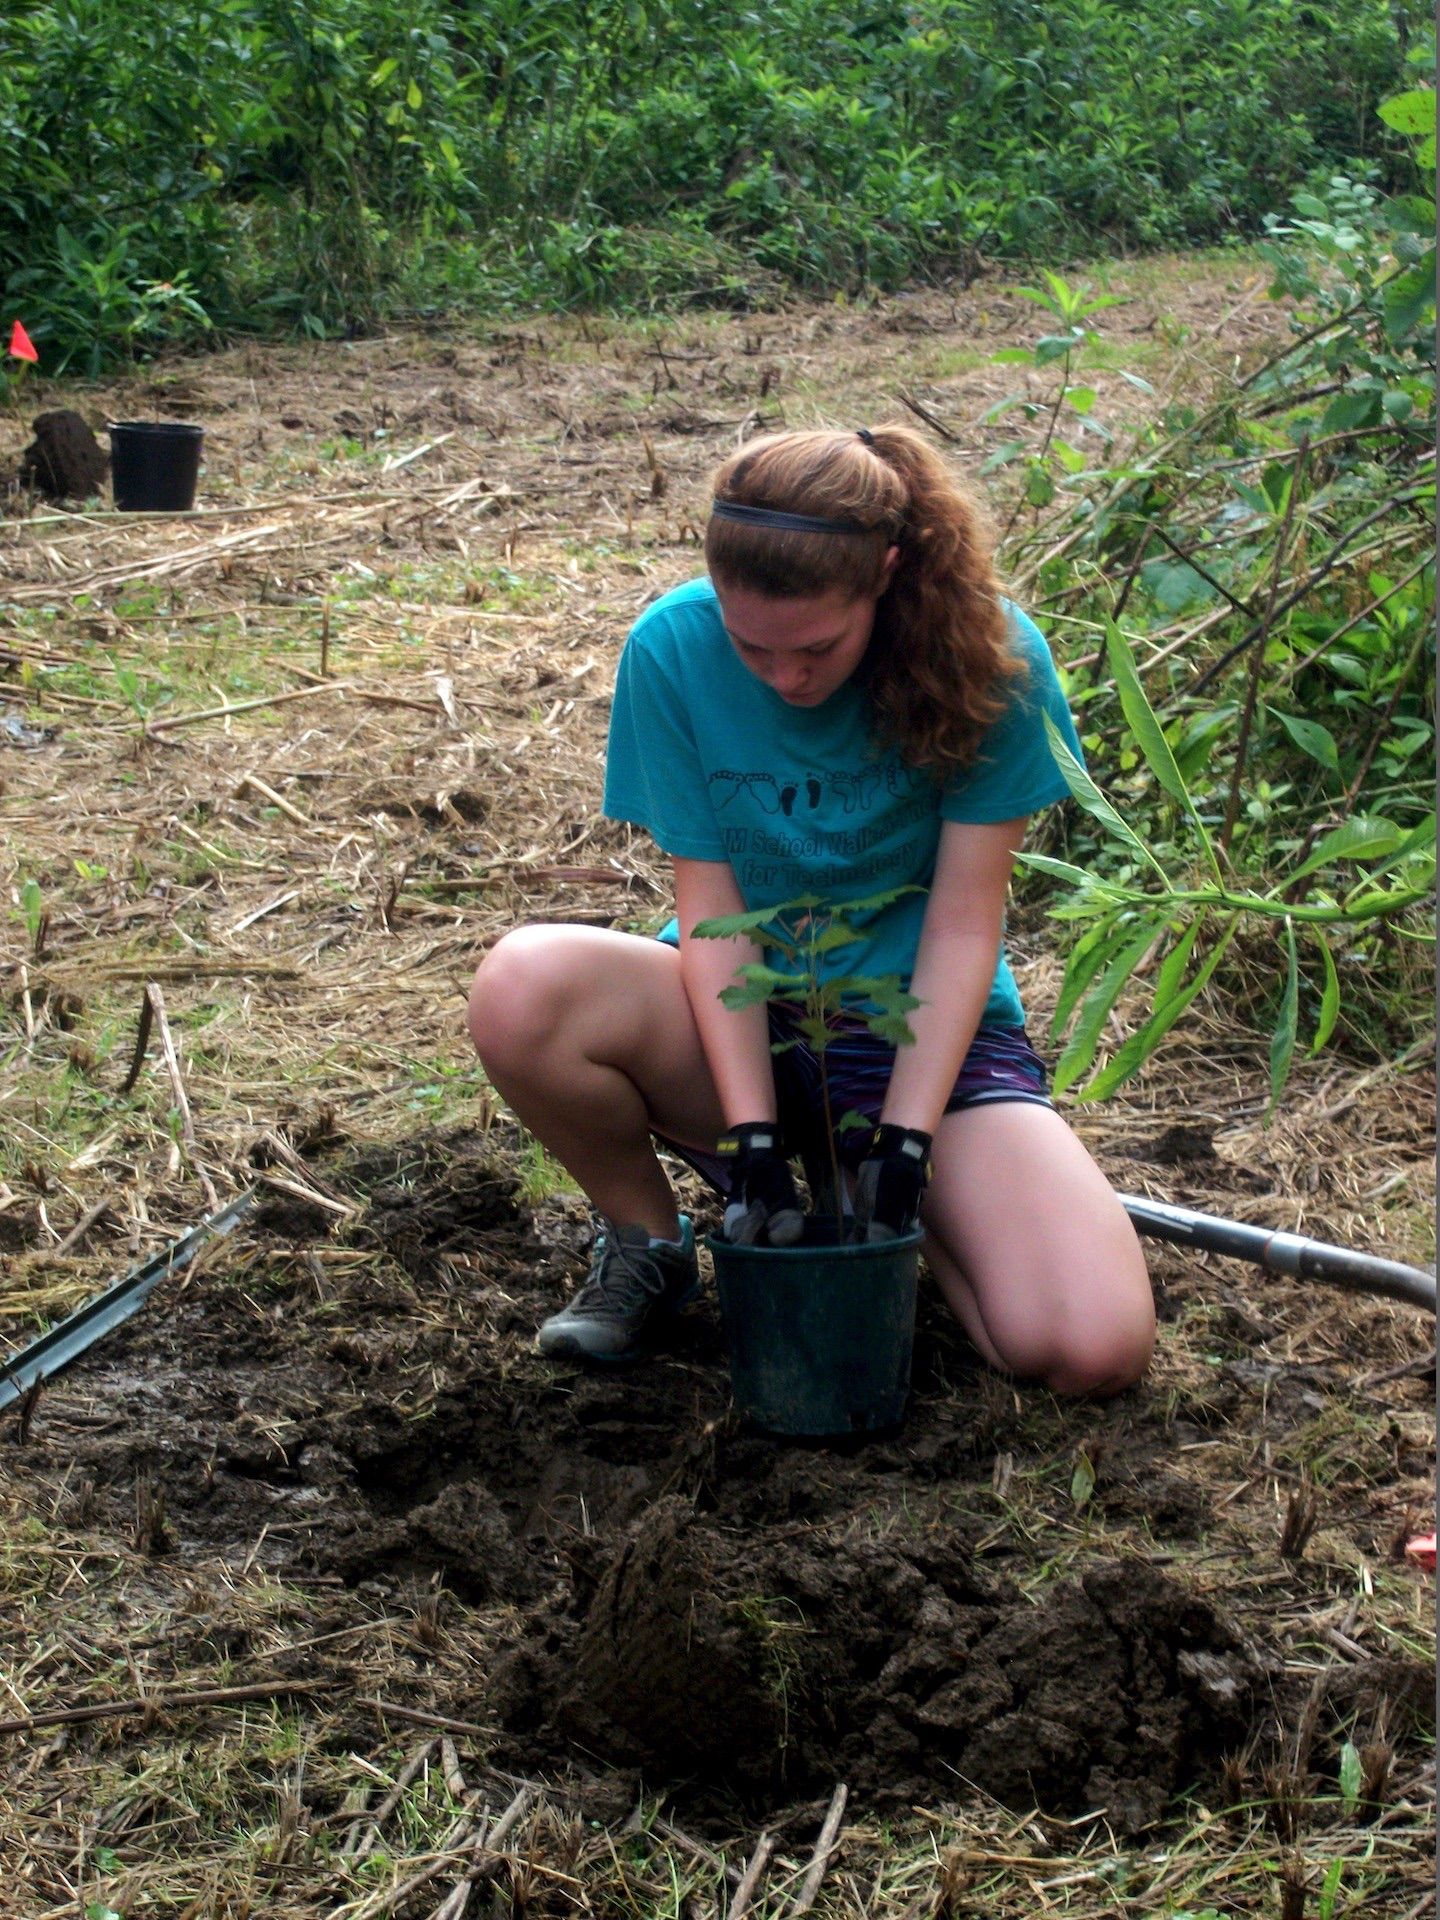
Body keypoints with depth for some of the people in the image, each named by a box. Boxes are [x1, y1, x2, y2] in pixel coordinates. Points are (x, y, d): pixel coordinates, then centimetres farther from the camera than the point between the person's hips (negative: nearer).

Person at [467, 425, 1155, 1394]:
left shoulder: (990, 654, -17)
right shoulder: (673, 649, -15)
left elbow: (963, 925, -15)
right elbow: (713, 906, -14)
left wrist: (901, 1150, -21)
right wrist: (751, 1139, -21)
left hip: (928, 1031, 0)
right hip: (740, 1023, 1)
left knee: (1095, 1350, -23)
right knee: (523, 991, -33)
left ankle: (901, 1218, 10)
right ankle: (649, 1239, -3)